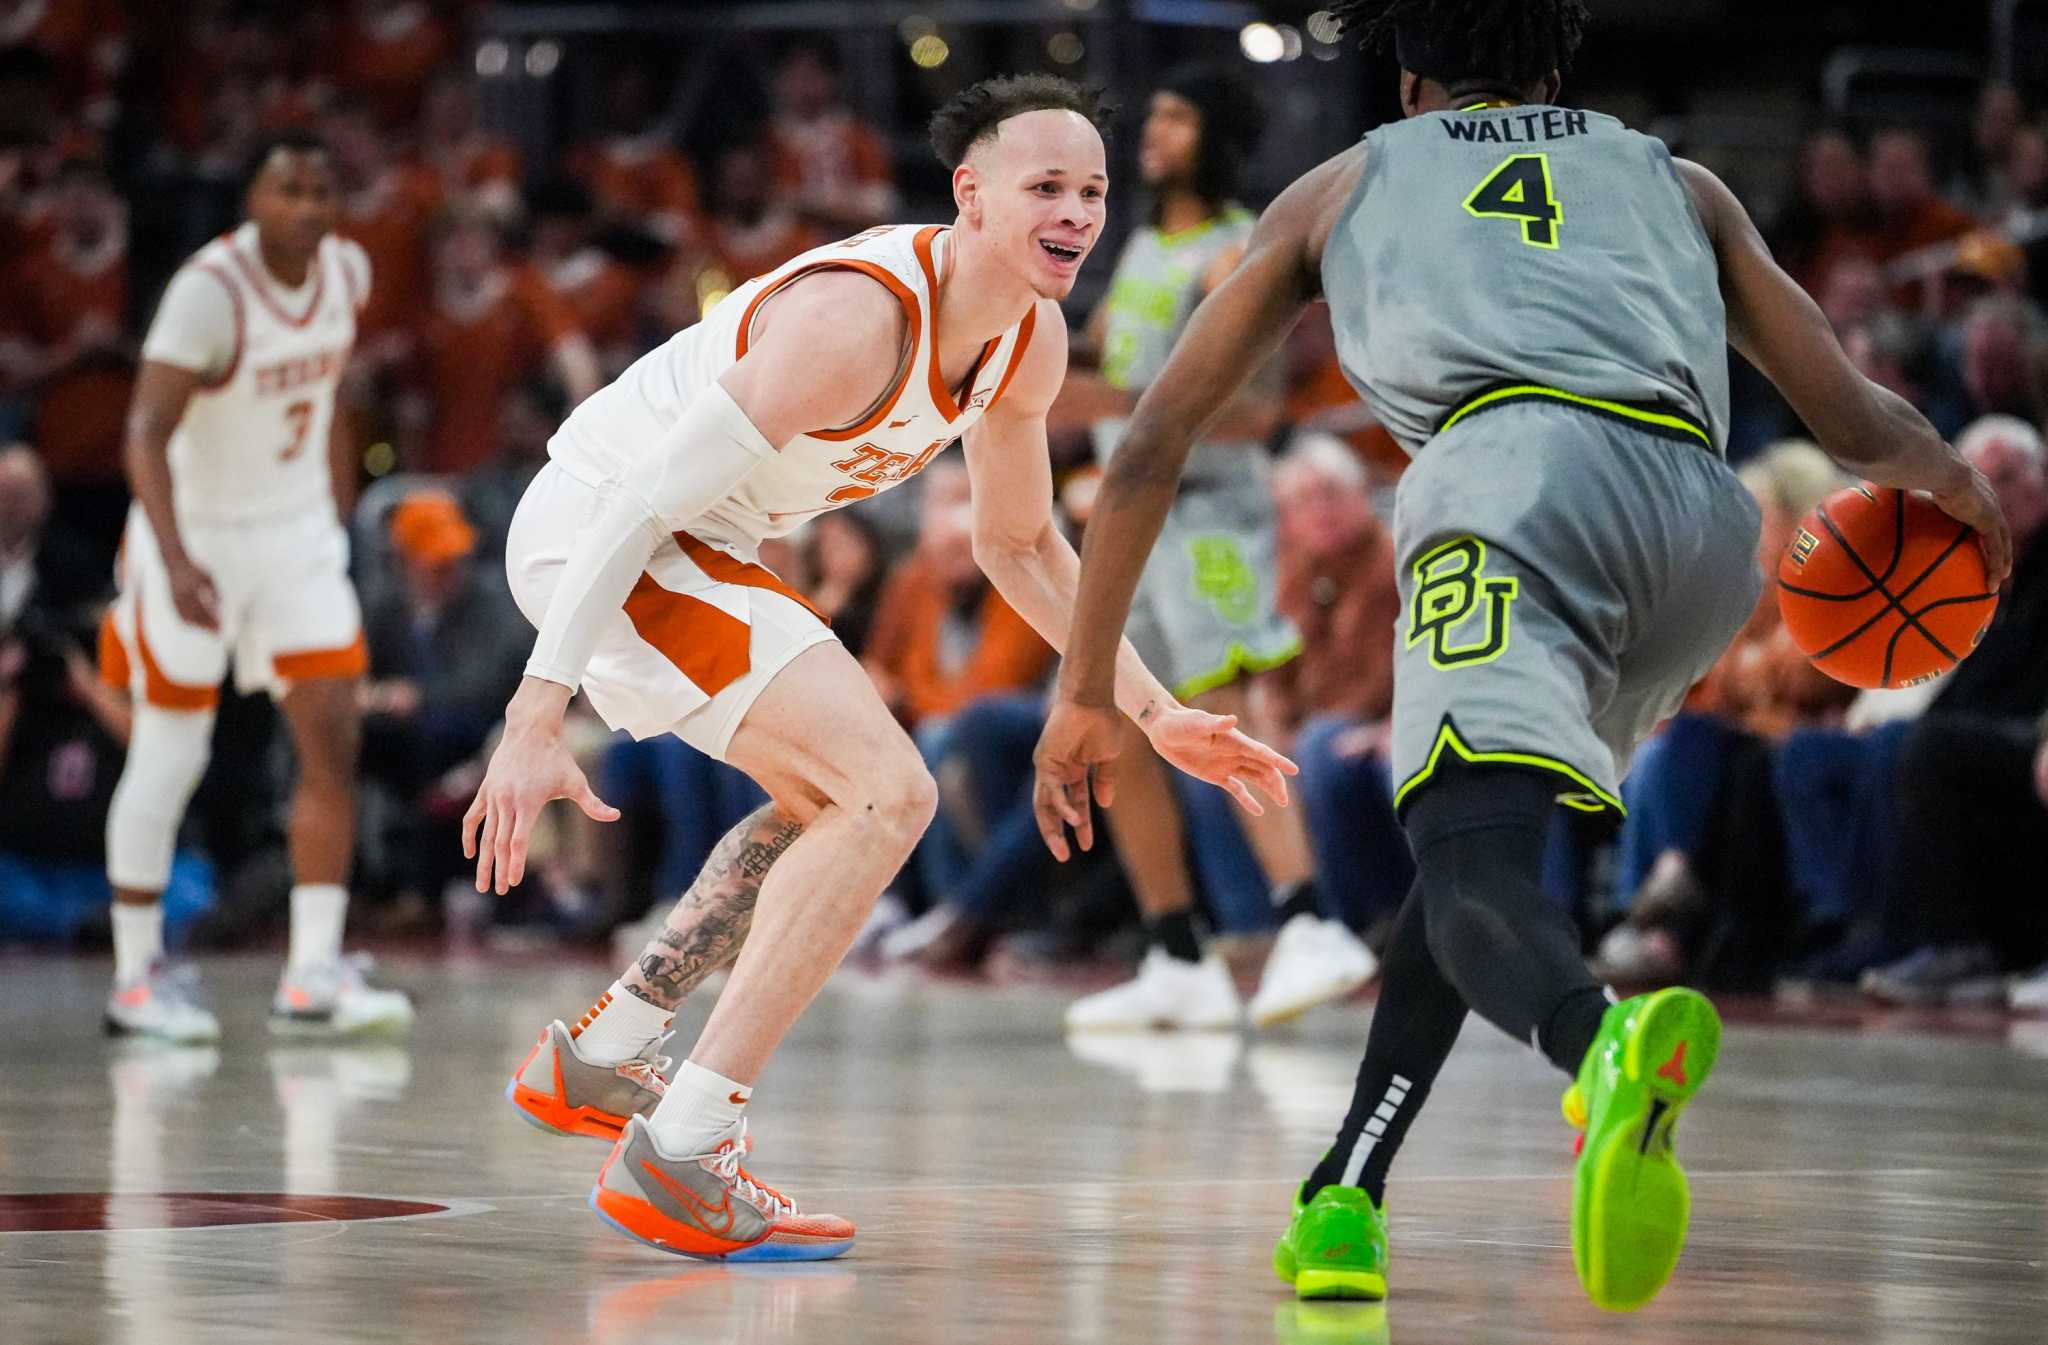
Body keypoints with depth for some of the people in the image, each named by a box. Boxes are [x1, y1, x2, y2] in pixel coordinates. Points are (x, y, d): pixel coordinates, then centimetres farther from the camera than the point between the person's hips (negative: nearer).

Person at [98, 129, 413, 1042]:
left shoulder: (347, 273, -2)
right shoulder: (209, 292, -23)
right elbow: (146, 432, -27)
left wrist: (339, 506, 16)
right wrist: (174, 558, -39)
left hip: (299, 532, 6)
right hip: (197, 536, -6)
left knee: (333, 742, -5)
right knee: (168, 759, 1)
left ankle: (313, 978, -5)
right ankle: (135, 978, 14)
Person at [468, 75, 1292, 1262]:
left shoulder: (1031, 342, 1)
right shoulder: (858, 316, -28)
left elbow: (1019, 543, 18)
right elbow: (645, 498, -28)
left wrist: (1155, 713, 13)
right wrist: (538, 718, -31)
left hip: (692, 545, 10)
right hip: (593, 530, -10)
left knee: (837, 795, 27)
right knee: (889, 792, -20)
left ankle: (596, 1059, 33)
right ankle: (674, 1158, -22)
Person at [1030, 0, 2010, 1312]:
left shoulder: (1344, 184, 33)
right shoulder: (1675, 181, 36)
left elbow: (1151, 446, 33)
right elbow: (1857, 423, 30)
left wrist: (1086, 692, 41)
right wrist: (1956, 471, 53)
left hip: (1513, 474, -3)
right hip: (1705, 516, 3)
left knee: (1478, 870, -22)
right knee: (1478, 827, 26)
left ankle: (1604, 1044, -57)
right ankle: (1344, 1200, 17)